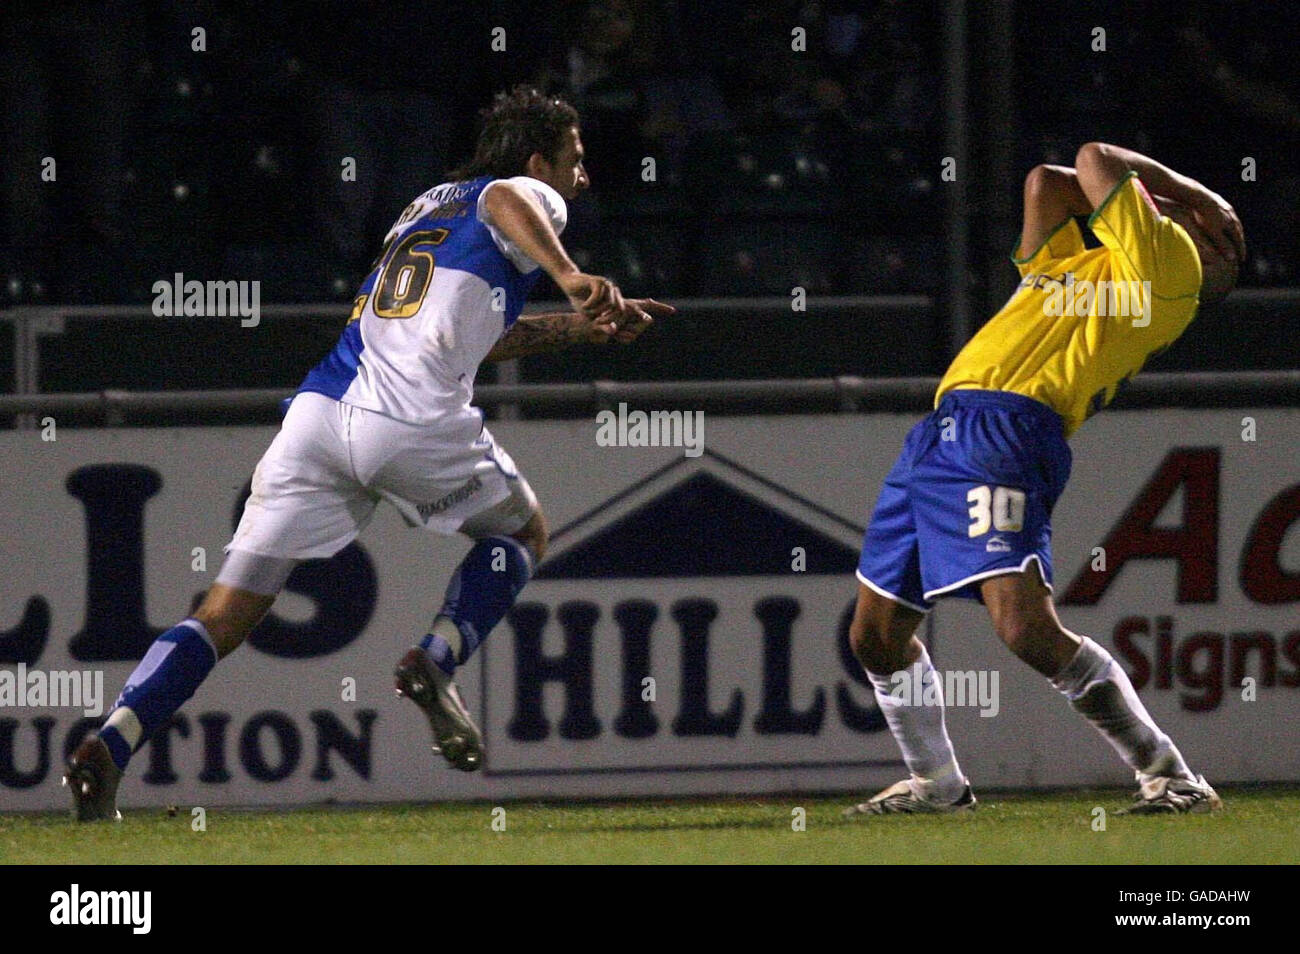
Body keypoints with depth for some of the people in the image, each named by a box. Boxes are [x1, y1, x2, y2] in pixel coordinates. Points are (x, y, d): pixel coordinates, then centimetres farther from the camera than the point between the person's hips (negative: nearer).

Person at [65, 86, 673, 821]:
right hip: (413, 420, -6)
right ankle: (436, 662, -1)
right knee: (524, 532, 23)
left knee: (229, 613, 3)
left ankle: (111, 744, -16)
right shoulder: (531, 198, 11)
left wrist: (586, 326, 45)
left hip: (319, 407, 6)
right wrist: (570, 276, -30)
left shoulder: (430, 206, 34)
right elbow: (504, 197, -15)